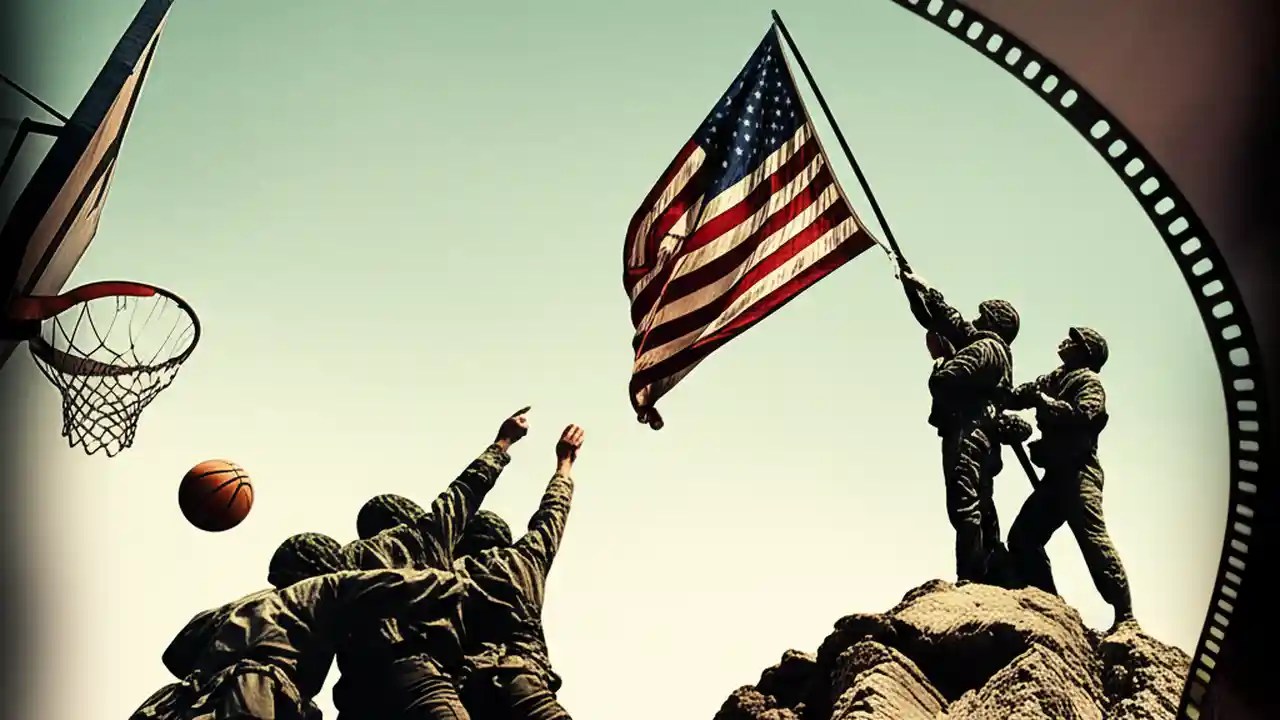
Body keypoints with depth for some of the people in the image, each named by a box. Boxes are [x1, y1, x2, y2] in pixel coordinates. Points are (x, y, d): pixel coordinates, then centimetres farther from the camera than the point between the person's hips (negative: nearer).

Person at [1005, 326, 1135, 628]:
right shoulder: (1054, 379, 20)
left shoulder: (1088, 380, -2)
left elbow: (1083, 414, -20)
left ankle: (1125, 616, -13)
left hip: (1079, 473, -8)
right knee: (1022, 536, 6)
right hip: (1057, 474, 8)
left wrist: (1044, 401, -15)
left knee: (1094, 540, -15)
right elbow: (1015, 396, 15)